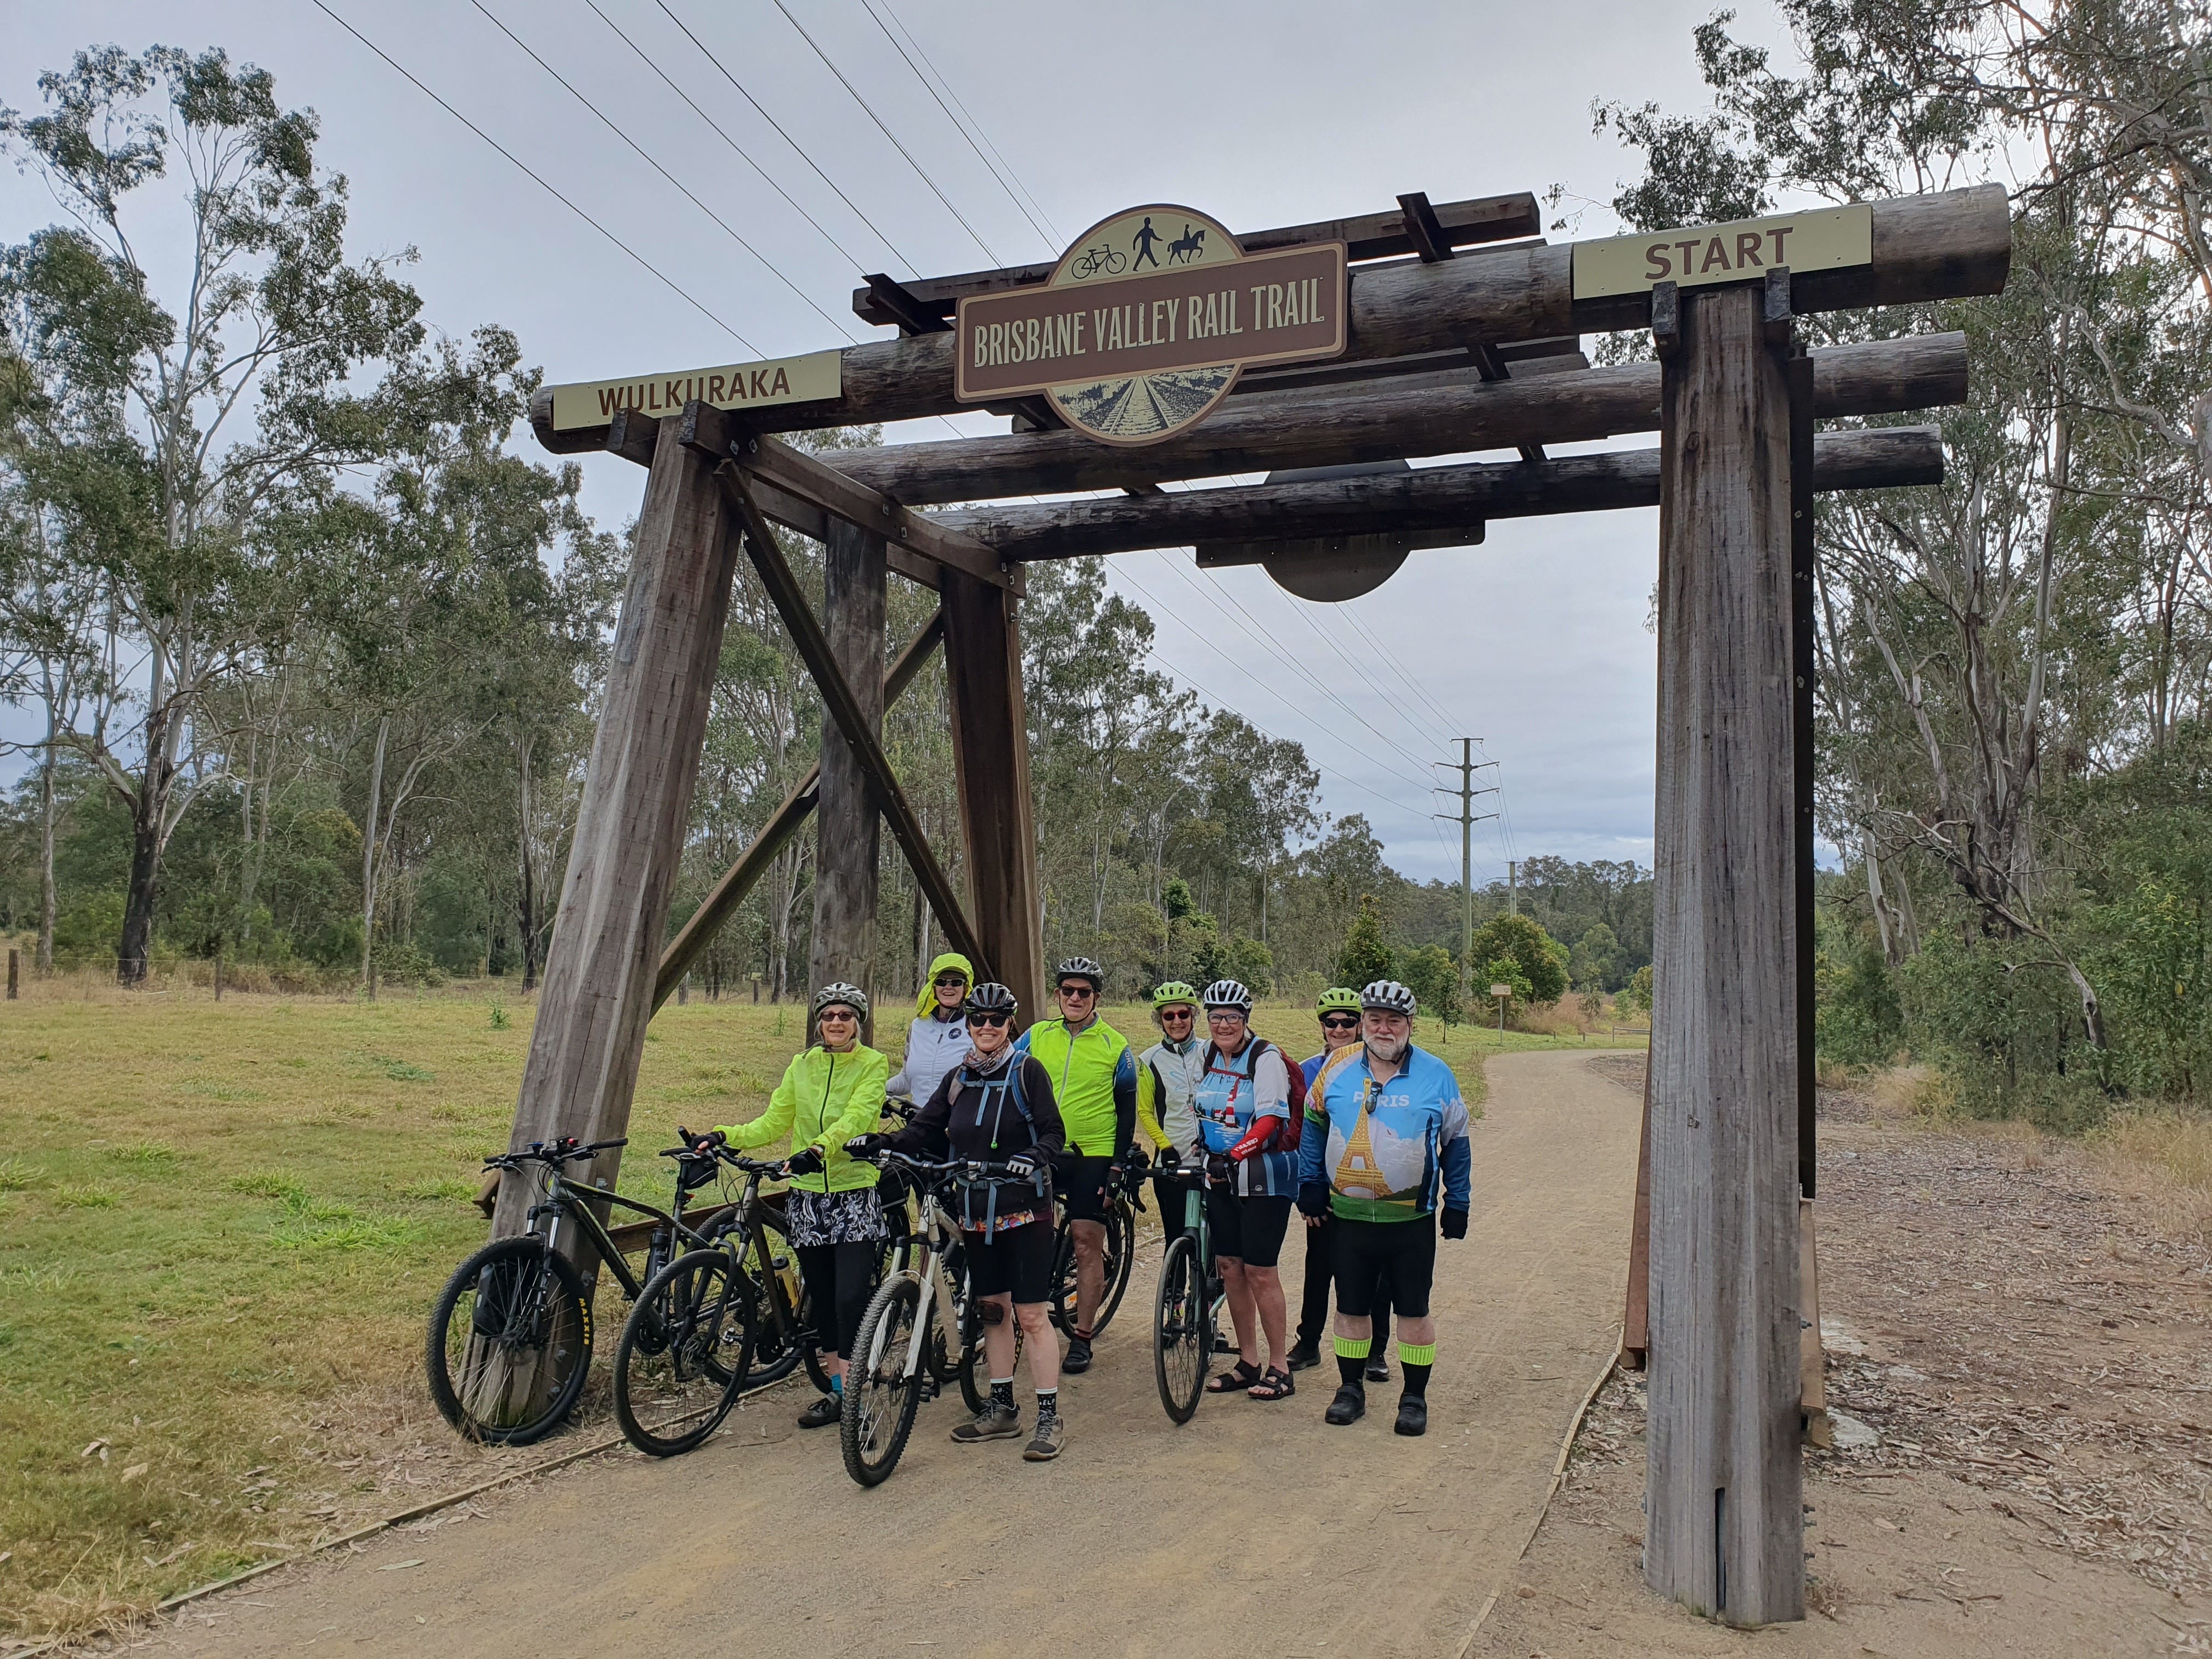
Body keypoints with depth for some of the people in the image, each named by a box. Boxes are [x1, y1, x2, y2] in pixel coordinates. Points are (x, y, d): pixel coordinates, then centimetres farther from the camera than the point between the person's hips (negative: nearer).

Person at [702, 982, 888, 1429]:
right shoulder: (802, 1066, 10)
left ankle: (848, 1392, -3)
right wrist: (723, 1136, -7)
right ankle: (837, 1386, 21)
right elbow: (772, 1124, 8)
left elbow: (854, 1118, -20)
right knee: (821, 1299, 9)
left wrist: (817, 1150, -37)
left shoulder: (873, 1065, -4)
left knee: (851, 1297, -11)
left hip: (854, 1196, -4)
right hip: (806, 1197, 4)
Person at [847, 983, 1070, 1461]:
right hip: (977, 1210, 5)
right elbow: (924, 1132, 5)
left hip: (1024, 1207, -5)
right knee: (992, 1308, 13)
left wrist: (1033, 1157, -31)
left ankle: (1050, 1417, 4)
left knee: (1031, 1314, -4)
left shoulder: (1027, 1071, -6)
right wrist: (881, 1143, -12)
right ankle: (1002, 1409, 25)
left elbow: (1053, 1132, -10)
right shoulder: (957, 1079, 9)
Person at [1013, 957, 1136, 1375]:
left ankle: (1081, 1339, 6)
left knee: (1087, 1246, -2)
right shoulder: (1036, 1036, 5)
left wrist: (1117, 1167, -4)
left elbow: (1127, 1111, 2)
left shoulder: (1115, 1046, 0)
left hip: (1092, 1156, -2)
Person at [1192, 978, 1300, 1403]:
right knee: (1229, 1266, 8)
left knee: (1259, 1271, -5)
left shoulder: (1266, 1059, -15)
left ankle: (1279, 1368, 7)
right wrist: (1206, 1156, 10)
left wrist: (1237, 1153, -37)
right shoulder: (1207, 1056, 7)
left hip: (1262, 1176, -7)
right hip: (1221, 1175, 7)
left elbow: (1271, 1119, -25)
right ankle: (1247, 1363, 20)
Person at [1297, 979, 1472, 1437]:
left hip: (1413, 1220, -1)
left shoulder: (1435, 1074, -2)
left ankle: (1415, 1399, 19)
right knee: (1351, 1309, 10)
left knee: (1414, 1311, 6)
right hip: (1350, 1217, 1)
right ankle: (1351, 1391, 25)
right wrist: (1310, 1184, 9)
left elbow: (1456, 1143, 6)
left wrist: (1457, 1204, 4)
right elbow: (1313, 1124, 12)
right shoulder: (1338, 1068, -1)